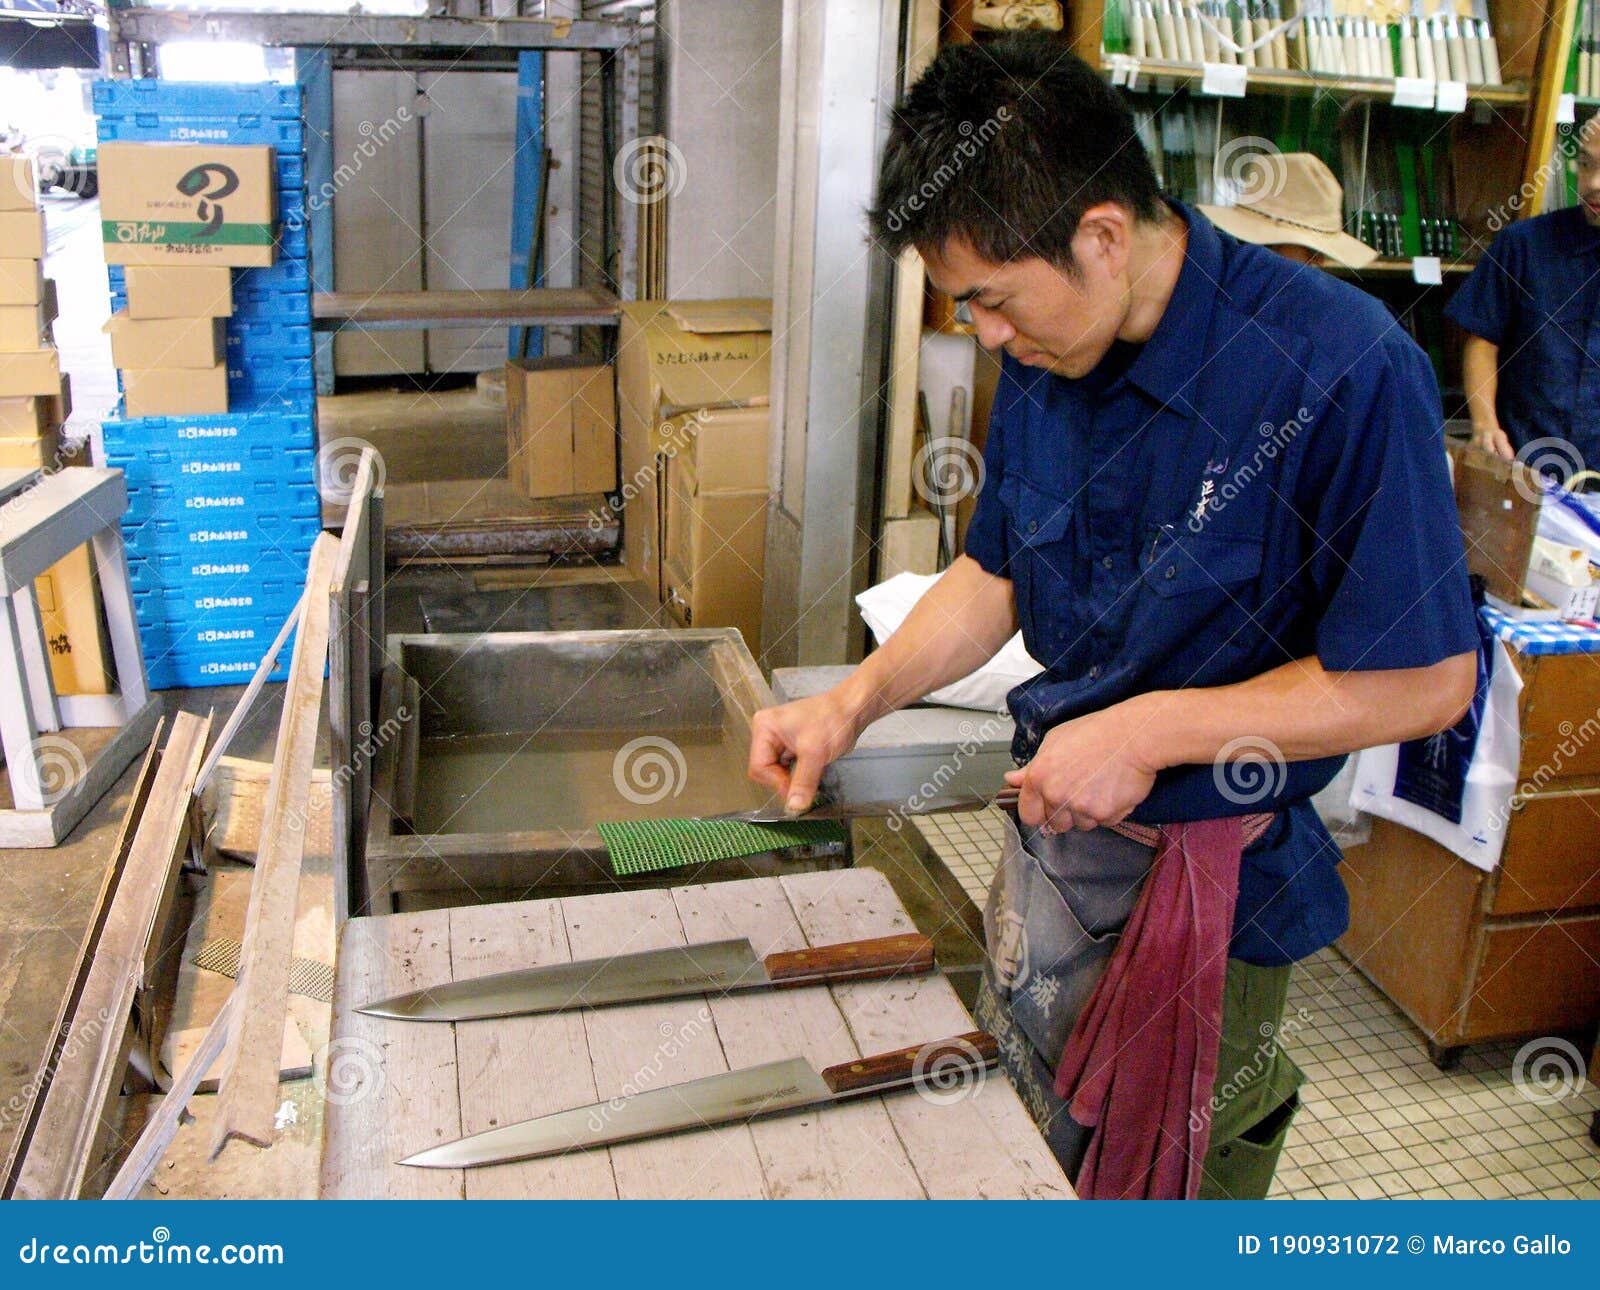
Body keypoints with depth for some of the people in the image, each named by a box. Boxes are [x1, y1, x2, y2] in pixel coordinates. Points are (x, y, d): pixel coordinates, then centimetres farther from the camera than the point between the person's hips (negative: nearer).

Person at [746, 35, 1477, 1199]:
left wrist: (1152, 729, -23)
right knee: (1015, 1132, 22)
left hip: (1216, 876, -6)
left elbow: (1427, 680, -20)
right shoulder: (1049, 352, -4)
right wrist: (857, 700, -5)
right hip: (1054, 822, 6)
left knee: (1155, 1175, 13)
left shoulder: (1342, 372, -24)